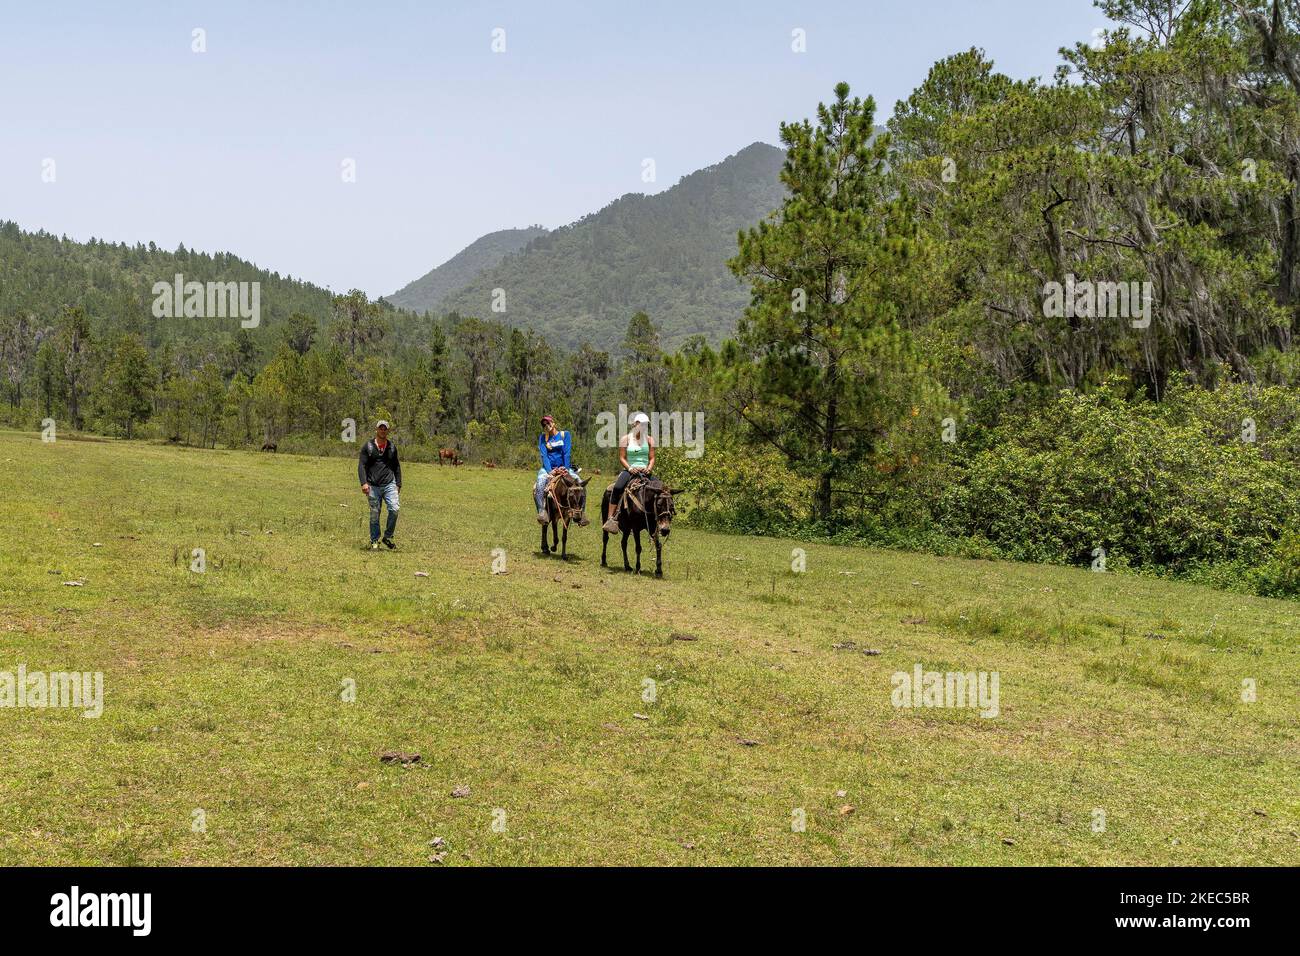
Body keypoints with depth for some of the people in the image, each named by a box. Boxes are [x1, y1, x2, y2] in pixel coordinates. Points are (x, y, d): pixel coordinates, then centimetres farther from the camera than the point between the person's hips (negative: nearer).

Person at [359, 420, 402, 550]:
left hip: (389, 484, 1)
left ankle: (388, 537, 1)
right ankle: (374, 541, 14)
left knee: (395, 509, -16)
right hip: (373, 486, -1)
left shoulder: (392, 447, 13)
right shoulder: (368, 446, 4)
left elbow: (397, 466, 19)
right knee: (374, 515, 2)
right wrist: (364, 483, -13)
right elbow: (361, 465, -1)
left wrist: (398, 484, 12)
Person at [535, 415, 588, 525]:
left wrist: (566, 469, -14)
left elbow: (567, 453, -3)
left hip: (564, 467, 0)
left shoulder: (565, 435, 6)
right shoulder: (542, 438, 8)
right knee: (541, 479, -34)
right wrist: (550, 471, -17)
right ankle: (541, 511, -39)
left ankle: (581, 513, -17)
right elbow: (544, 456, -3)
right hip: (548, 468, 0)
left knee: (579, 482, -23)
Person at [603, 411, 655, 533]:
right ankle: (611, 518, -33)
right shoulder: (625, 439, 6)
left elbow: (652, 458, 10)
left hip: (645, 471, 3)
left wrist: (649, 468, -12)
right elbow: (622, 458, 1)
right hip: (629, 470, -3)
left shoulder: (649, 440, 13)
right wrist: (630, 468, -16)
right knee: (617, 487, -30)